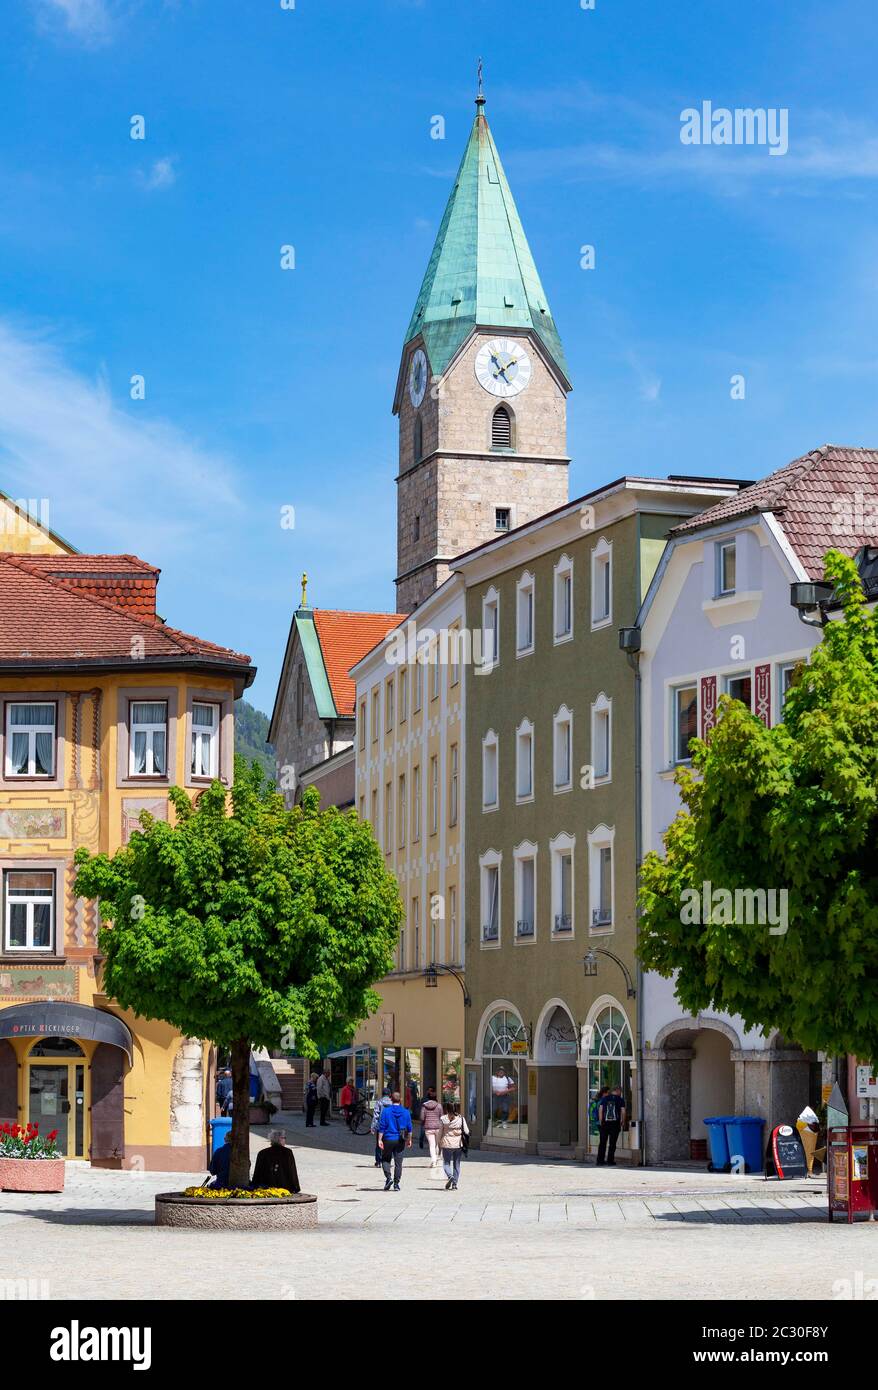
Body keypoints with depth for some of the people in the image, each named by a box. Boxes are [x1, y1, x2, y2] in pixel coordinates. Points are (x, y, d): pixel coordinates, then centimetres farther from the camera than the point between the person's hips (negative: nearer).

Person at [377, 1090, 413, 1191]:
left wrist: (380, 1139, -5)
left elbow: (382, 1127, -8)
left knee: (385, 1160, 13)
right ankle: (396, 1184, 7)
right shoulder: (406, 1112, 1)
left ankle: (388, 1177, -8)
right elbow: (409, 1128, 6)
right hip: (400, 1141, 2)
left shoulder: (386, 1111, -6)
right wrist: (409, 1140, 17)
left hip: (388, 1139, -2)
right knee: (398, 1163, 7)